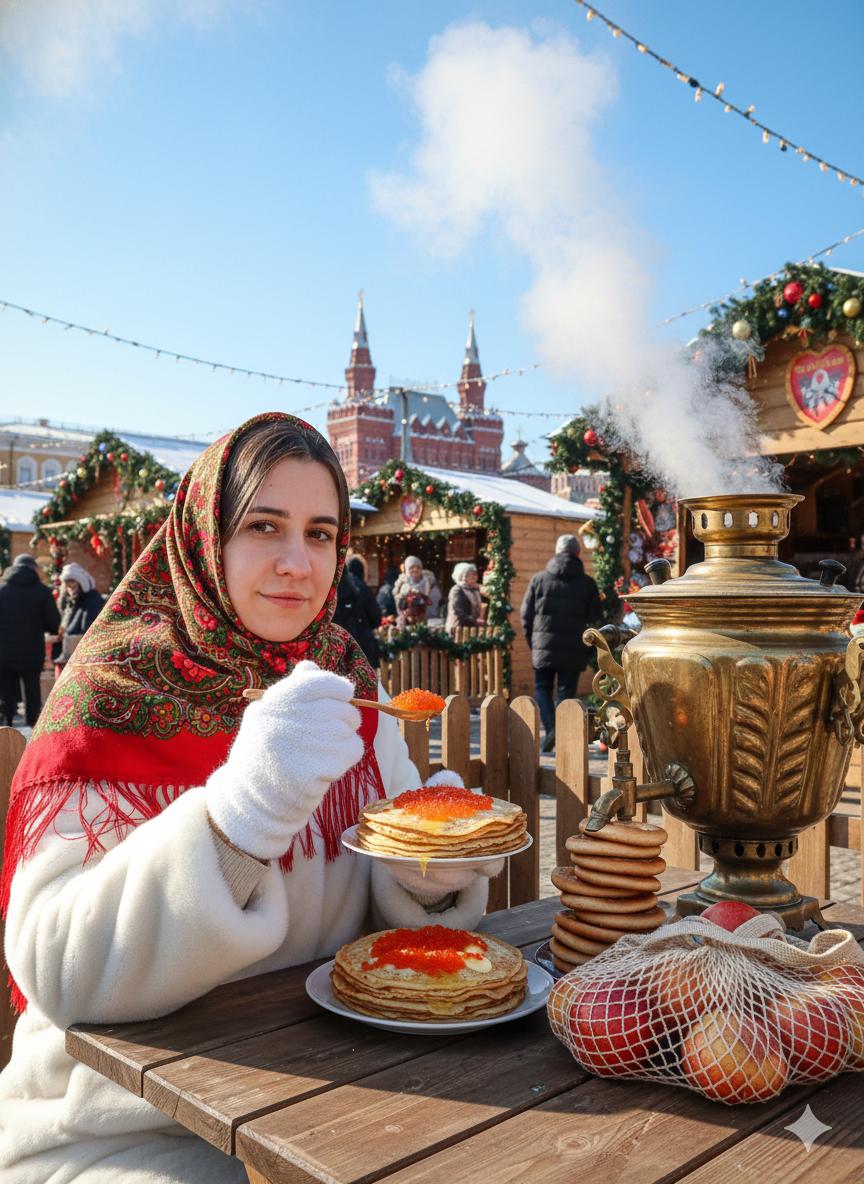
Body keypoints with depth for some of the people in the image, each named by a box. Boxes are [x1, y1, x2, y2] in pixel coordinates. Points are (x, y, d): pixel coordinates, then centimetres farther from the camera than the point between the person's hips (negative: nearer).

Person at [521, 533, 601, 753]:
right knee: (566, 691, 8)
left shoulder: (539, 579, 2)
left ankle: (550, 728, -6)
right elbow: (595, 618, 2)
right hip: (574, 649, 0)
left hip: (544, 646, 0)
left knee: (542, 688, 12)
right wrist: (588, 649, 13)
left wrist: (532, 641, 13)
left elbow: (526, 614, 3)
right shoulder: (587, 583, 1)